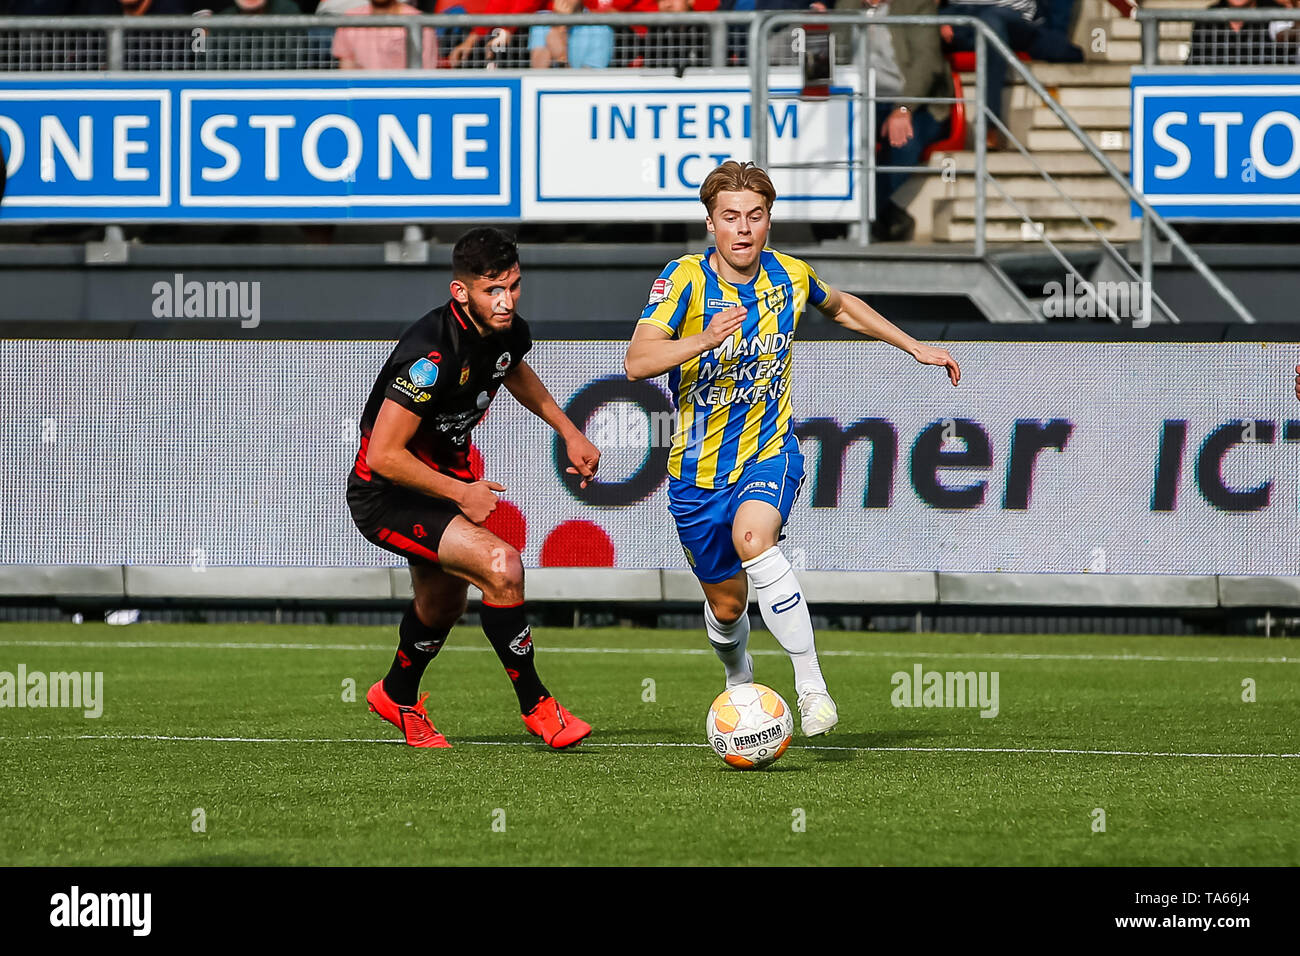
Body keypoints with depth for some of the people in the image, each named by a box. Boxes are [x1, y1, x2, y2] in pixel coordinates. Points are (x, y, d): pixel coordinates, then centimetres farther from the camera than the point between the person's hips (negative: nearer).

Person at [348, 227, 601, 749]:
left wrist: (569, 432, 15)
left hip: (443, 479, 9)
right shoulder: (431, 353, -34)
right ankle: (536, 705, -11)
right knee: (502, 566, -25)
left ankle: (398, 697, 56)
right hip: (385, 496, -9)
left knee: (443, 605, 28)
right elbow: (384, 455, -32)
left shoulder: (509, 332, -8)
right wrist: (461, 494, -23)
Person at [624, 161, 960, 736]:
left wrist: (914, 347, 21)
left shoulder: (788, 275, -4)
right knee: (726, 604, 12)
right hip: (698, 468, 1)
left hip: (769, 452, -1)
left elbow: (840, 306, 20)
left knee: (752, 537, -33)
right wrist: (704, 339, -42)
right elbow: (637, 362, -27)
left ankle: (811, 686, -30)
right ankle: (738, 679, 49)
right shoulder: (685, 279, -15)